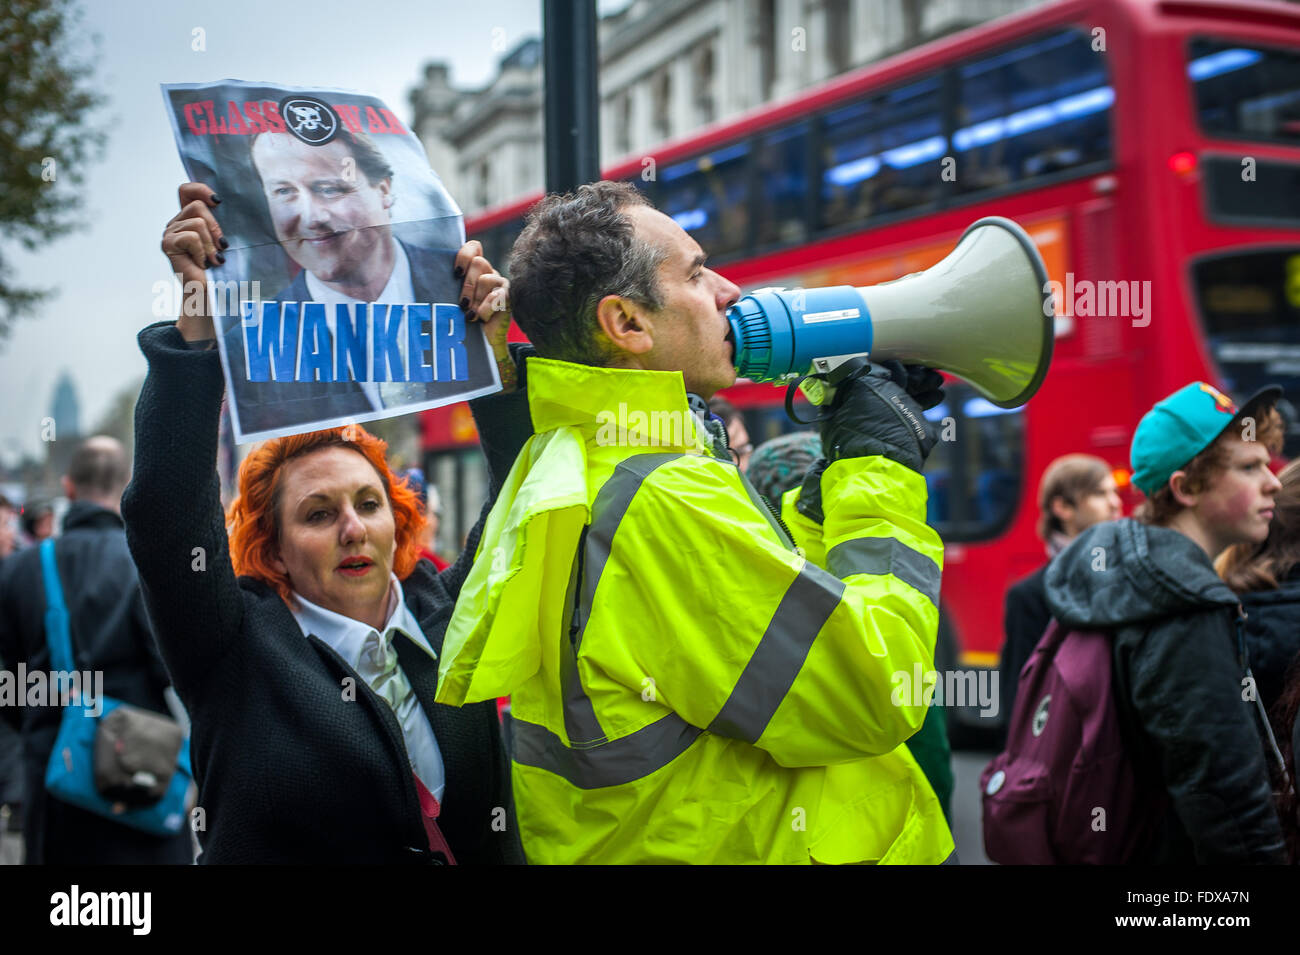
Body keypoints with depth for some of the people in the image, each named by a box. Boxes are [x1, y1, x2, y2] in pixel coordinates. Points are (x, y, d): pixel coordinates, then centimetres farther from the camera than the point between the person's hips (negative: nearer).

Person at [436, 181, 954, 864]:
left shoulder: (566, 468, 6)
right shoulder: (659, 502, -24)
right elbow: (879, 693, -22)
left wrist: (841, 464, 8)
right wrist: (880, 467, -12)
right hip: (737, 847, -9)